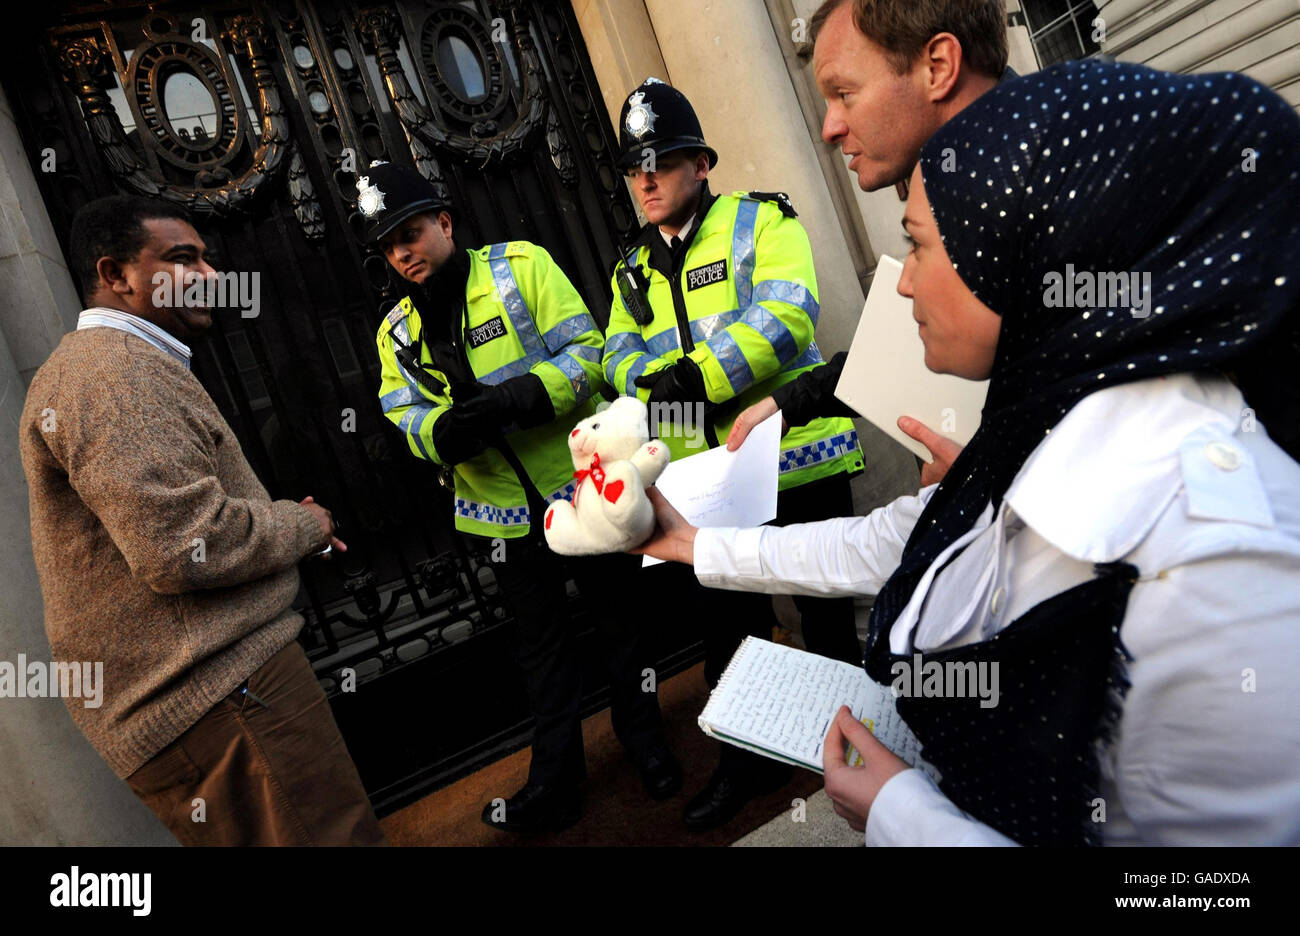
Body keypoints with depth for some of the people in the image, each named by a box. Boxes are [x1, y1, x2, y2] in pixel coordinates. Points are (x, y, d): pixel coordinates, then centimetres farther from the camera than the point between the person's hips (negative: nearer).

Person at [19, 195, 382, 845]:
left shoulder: (110, 365, 22)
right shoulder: (115, 371, -15)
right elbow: (187, 549, -26)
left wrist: (280, 520, 12)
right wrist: (303, 526, -8)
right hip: (215, 698, -11)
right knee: (334, 833, -6)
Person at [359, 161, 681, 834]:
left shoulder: (521, 266, -6)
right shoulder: (397, 332, 7)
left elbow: (587, 351, -13)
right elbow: (405, 419, 0)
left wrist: (522, 396, -28)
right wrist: (442, 431, -24)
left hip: (583, 487, -3)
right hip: (504, 514, 3)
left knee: (620, 625, 13)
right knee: (542, 651, 16)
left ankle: (649, 751, 35)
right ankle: (555, 784, 32)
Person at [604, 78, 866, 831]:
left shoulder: (761, 221, -2)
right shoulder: (634, 269, 15)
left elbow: (785, 316, -18)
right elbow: (621, 355, 3)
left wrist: (701, 376, -24)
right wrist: (661, 381, -19)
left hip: (794, 455, -5)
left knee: (826, 613, 8)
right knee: (728, 622, 16)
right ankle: (751, 758, 36)